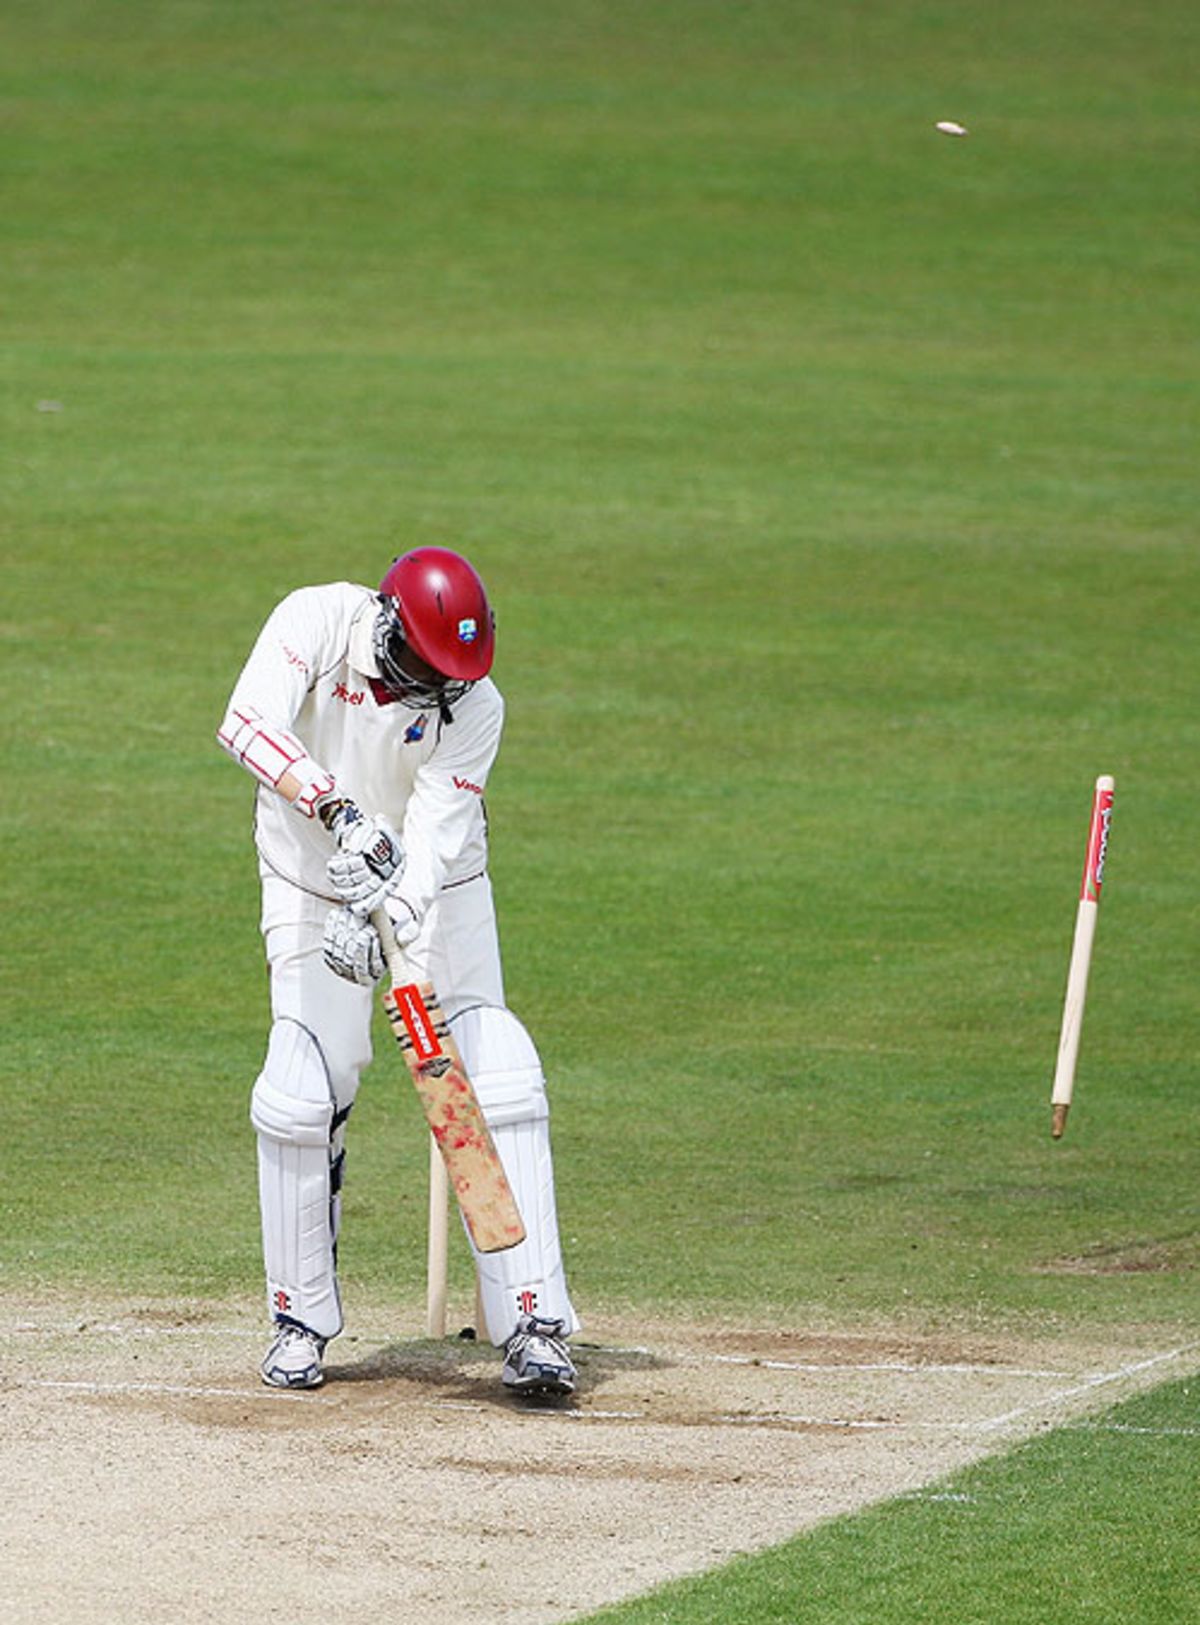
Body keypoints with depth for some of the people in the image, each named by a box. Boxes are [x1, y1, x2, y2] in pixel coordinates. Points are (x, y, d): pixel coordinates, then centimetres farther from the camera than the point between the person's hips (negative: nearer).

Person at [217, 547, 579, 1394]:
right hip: (312, 878, 0)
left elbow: (432, 834, -29)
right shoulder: (316, 623, -23)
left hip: (434, 883, 0)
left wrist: (379, 917, -48)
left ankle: (532, 1325, -13)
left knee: (499, 1084, -14)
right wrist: (339, 810, -53)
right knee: (301, 1095, -13)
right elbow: (249, 724, -38)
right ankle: (301, 1320, 7)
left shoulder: (473, 705, -22)